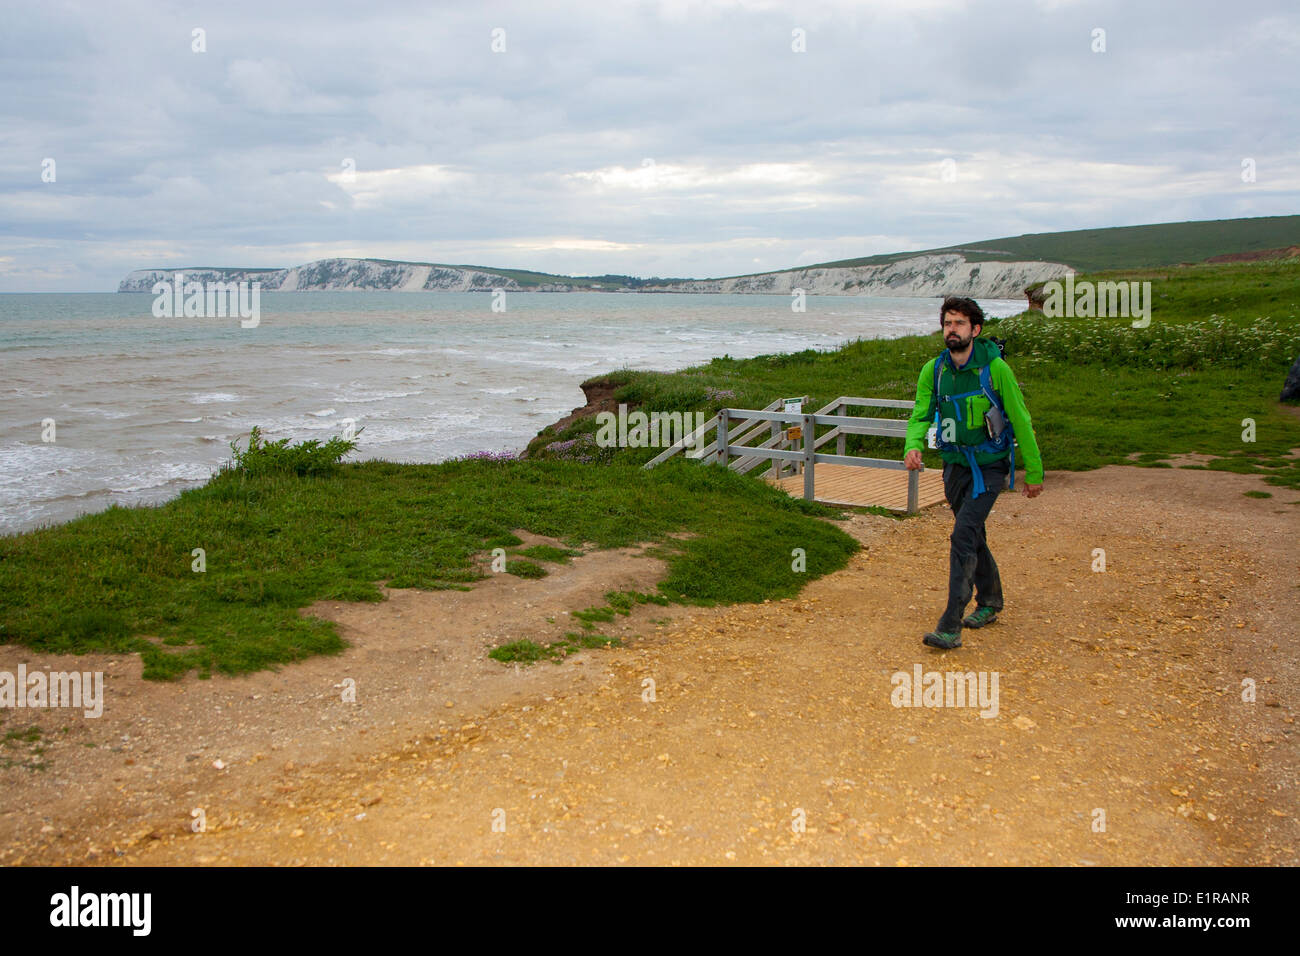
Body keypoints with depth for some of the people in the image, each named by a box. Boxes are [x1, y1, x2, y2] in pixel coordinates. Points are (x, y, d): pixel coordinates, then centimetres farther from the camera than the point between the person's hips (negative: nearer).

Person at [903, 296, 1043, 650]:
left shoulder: (995, 368, -15)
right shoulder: (933, 370, -3)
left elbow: (1021, 421, -8)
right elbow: (920, 415, -4)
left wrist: (1034, 473, -3)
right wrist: (913, 446, -27)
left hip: (990, 466, -5)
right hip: (956, 465, 5)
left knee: (963, 537, -17)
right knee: (973, 537, 19)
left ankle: (950, 627, -17)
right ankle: (990, 603, 41)